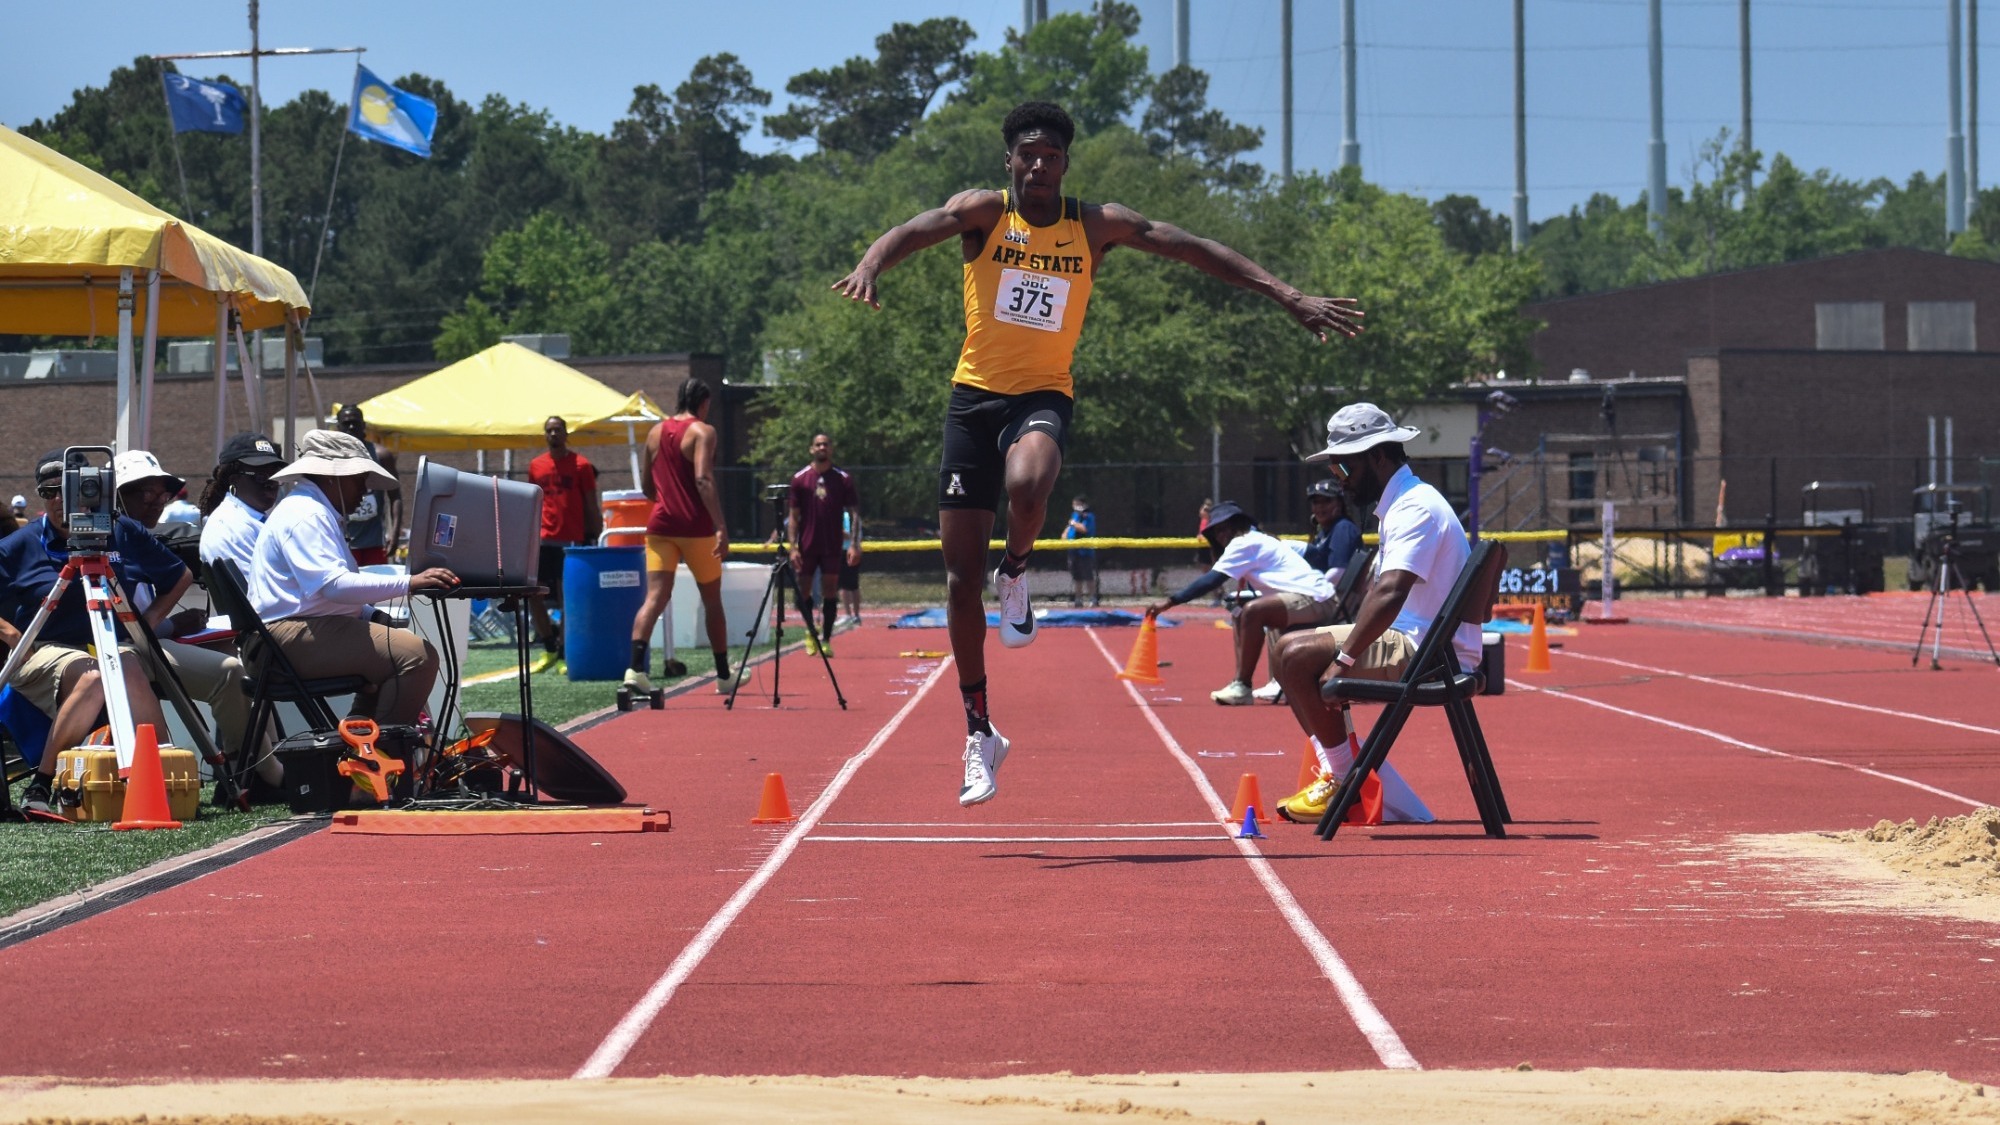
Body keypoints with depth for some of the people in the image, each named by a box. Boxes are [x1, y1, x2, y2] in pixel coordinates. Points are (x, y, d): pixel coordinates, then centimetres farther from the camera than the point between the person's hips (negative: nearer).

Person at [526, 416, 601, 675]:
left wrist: (594, 537, -2)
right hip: (543, 541, 4)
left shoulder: (581, 465, 2)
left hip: (571, 541, -4)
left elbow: (591, 506, 3)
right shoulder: (536, 466, 11)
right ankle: (550, 648, 11)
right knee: (533, 593, -2)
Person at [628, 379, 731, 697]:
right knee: (712, 601, 12)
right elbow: (703, 479, -19)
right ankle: (724, 676, 20)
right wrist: (720, 526, -24)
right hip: (695, 526, -4)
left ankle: (636, 667, -28)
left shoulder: (655, 433, 13)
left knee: (655, 597, -6)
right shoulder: (702, 431, -5)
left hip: (660, 525, 4)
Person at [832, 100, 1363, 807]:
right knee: (961, 576, 1)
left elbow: (1192, 249, -2)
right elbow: (917, 230, -22)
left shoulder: (1094, 225, 0)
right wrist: (870, 265, -45)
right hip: (975, 394, 1)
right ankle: (980, 734, 14)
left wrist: (1290, 297, -8)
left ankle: (1017, 576, -3)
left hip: (1043, 396, -1)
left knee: (1027, 484, -38)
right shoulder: (983, 212, -3)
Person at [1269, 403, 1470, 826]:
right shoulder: (1399, 505, 18)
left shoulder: (1416, 508, -16)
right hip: (1415, 647, 11)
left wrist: (1343, 659, -27)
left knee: (1298, 656, -21)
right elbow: (1373, 589, 25)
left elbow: (1389, 595, -29)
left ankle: (1346, 779, -9)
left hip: (1432, 655, -11)